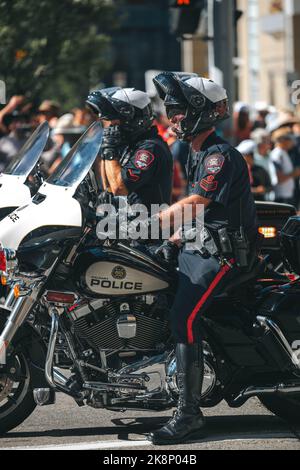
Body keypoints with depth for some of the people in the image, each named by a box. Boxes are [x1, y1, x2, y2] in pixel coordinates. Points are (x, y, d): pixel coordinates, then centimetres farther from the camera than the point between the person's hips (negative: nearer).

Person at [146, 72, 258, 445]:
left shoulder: (220, 156, -16)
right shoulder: (198, 153, 16)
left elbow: (193, 205, -23)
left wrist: (147, 219, -19)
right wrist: (175, 239, 13)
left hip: (222, 252, -11)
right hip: (199, 246, 11)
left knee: (184, 317, -23)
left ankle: (189, 412, -24)